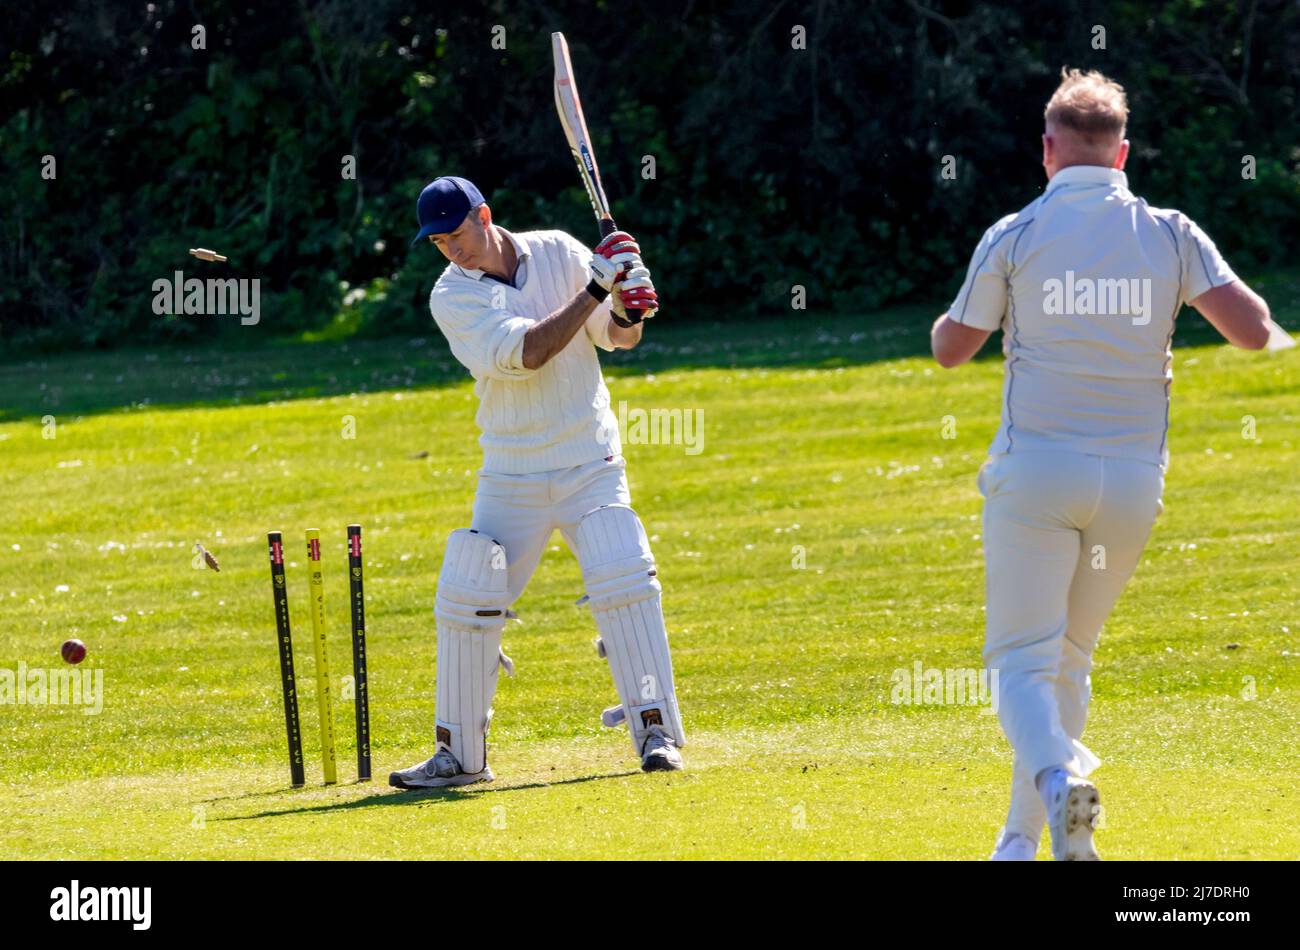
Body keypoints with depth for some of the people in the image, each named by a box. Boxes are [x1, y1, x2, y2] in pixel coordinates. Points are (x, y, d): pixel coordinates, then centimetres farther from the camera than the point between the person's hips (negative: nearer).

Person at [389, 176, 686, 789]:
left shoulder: (559, 252, -2)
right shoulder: (452, 296, -8)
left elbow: (620, 337, 6)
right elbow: (522, 354, -23)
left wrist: (629, 309, -18)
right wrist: (595, 288, -26)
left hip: (591, 467, 0)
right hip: (510, 478, 0)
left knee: (624, 580, -17)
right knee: (466, 600, -2)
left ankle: (654, 730, -11)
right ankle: (459, 755, 10)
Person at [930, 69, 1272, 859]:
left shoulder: (1015, 237, -3)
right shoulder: (1170, 234, 0)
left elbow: (950, 348, 7)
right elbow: (1254, 330, -9)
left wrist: (973, 301, 28)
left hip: (1036, 472, -3)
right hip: (1134, 477, 3)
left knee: (1023, 658, -2)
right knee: (1070, 658, 17)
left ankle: (1058, 777, -33)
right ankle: (1024, 840, 17)